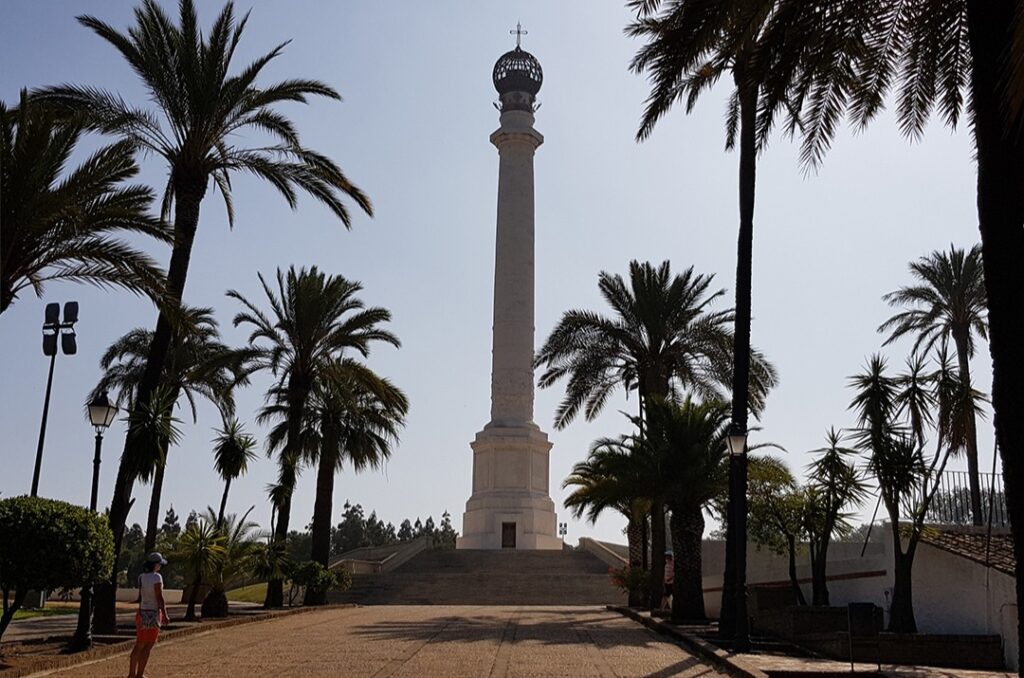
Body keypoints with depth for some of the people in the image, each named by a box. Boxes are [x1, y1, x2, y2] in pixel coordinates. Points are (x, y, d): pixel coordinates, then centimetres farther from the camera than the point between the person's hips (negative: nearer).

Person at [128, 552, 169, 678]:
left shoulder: (142, 577, 7)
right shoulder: (156, 577, -15)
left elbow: (140, 596, 12)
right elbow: (159, 597, -17)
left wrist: (141, 612, 19)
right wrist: (165, 615, -13)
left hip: (143, 613, 7)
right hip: (154, 614, -7)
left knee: (139, 645, 11)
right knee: (147, 646, 0)